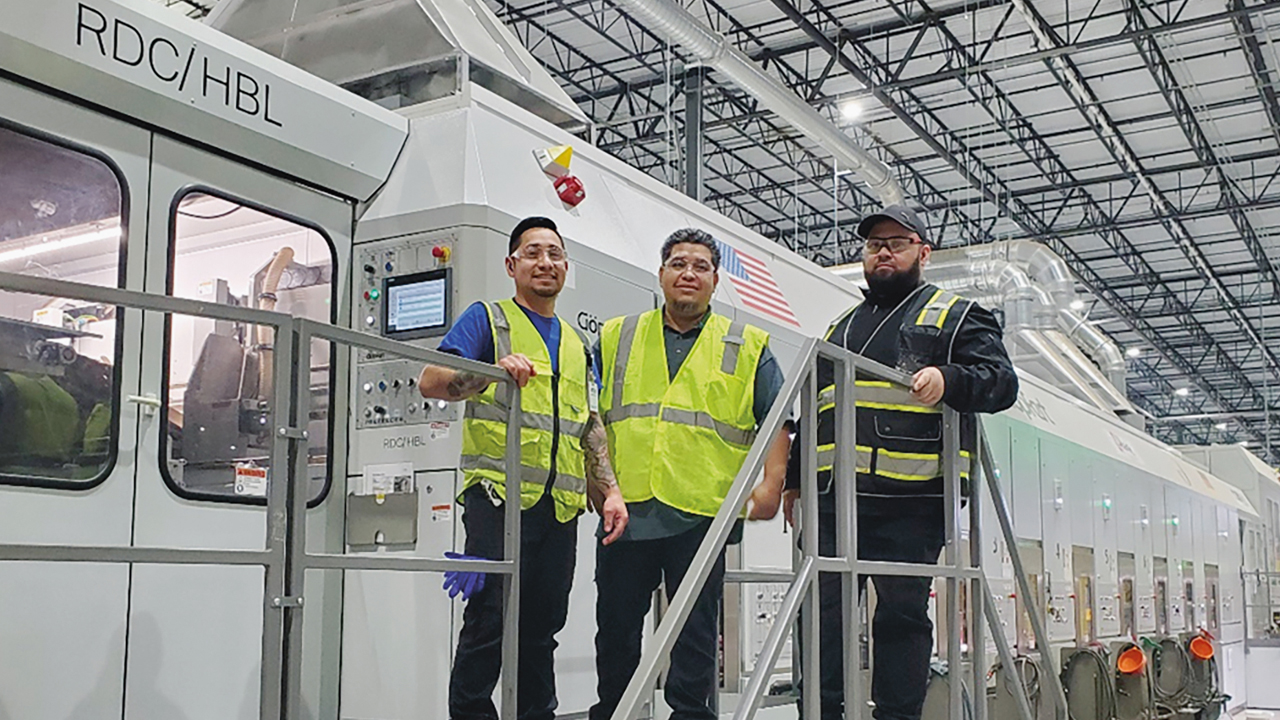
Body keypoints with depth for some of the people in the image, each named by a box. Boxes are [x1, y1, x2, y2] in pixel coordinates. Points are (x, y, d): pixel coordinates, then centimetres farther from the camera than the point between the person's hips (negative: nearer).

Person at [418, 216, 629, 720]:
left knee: (541, 628, 9)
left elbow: (590, 430, 22)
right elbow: (431, 382, -8)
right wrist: (494, 372, -25)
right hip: (500, 497, -5)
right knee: (489, 621, -8)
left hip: (560, 508, 6)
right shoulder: (488, 319, 6)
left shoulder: (577, 345, 24)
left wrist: (611, 491, 9)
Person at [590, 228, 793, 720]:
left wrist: (772, 484, -5)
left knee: (695, 638, 4)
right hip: (625, 510, 2)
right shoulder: (616, 338, 14)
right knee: (615, 631, 10)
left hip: (701, 515, -2)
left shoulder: (748, 347, 9)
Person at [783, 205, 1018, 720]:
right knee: (823, 611, 0)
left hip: (909, 499, -5)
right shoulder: (840, 328, 27)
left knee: (902, 614, -2)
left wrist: (949, 379, -21)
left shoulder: (956, 316, 11)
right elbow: (811, 412, 28)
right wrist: (794, 479, 21)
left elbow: (1001, 382, -2)